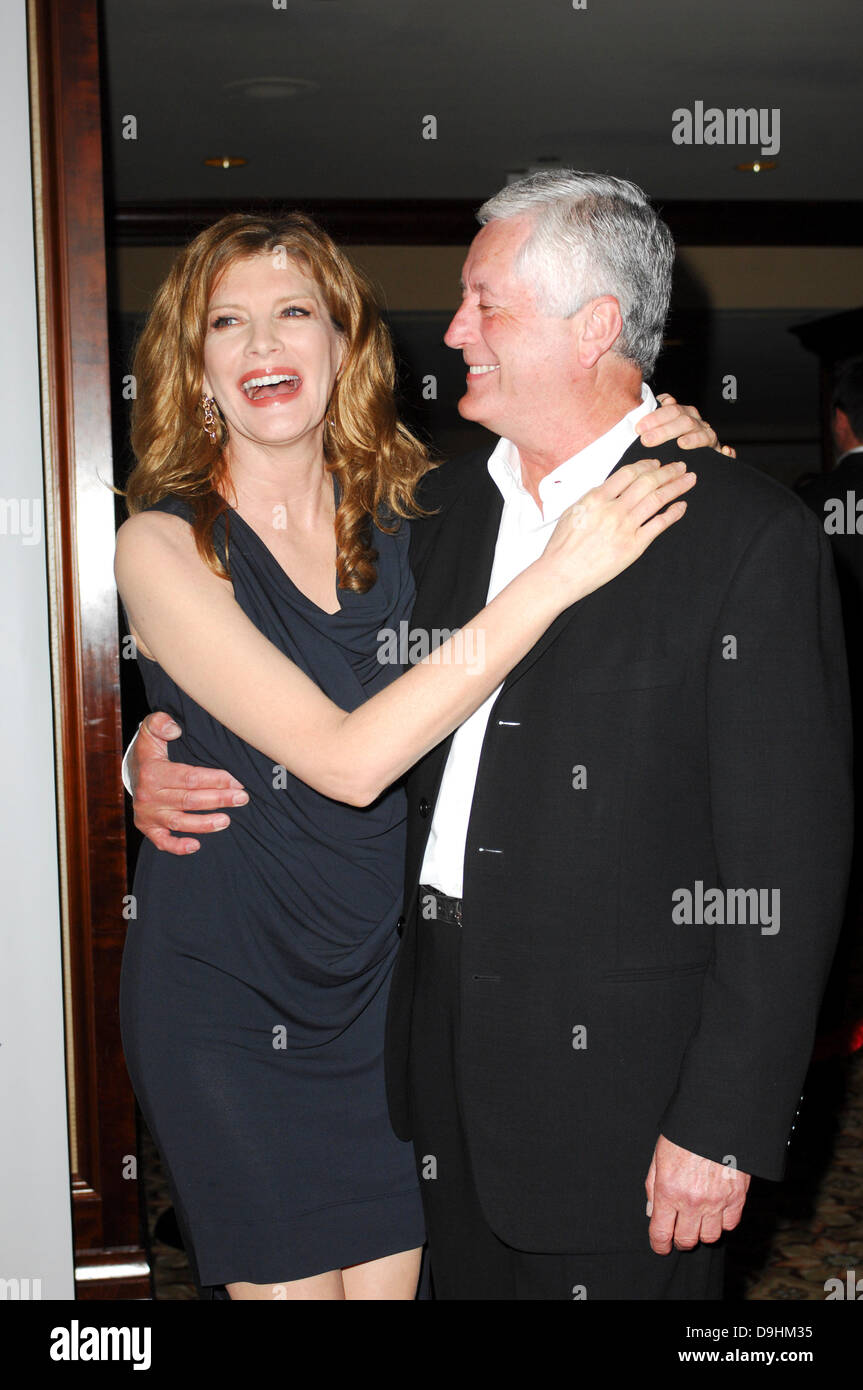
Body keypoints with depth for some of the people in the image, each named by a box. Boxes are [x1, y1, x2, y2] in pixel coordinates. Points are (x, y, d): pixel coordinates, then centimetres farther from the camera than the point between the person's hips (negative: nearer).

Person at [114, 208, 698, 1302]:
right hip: (225, 993, -3)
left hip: (384, 971, 4)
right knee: (288, 1281, 5)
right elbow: (346, 758, -25)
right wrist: (554, 577, -27)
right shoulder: (164, 544, -14)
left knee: (394, 1273, 10)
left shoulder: (405, 510, -1)